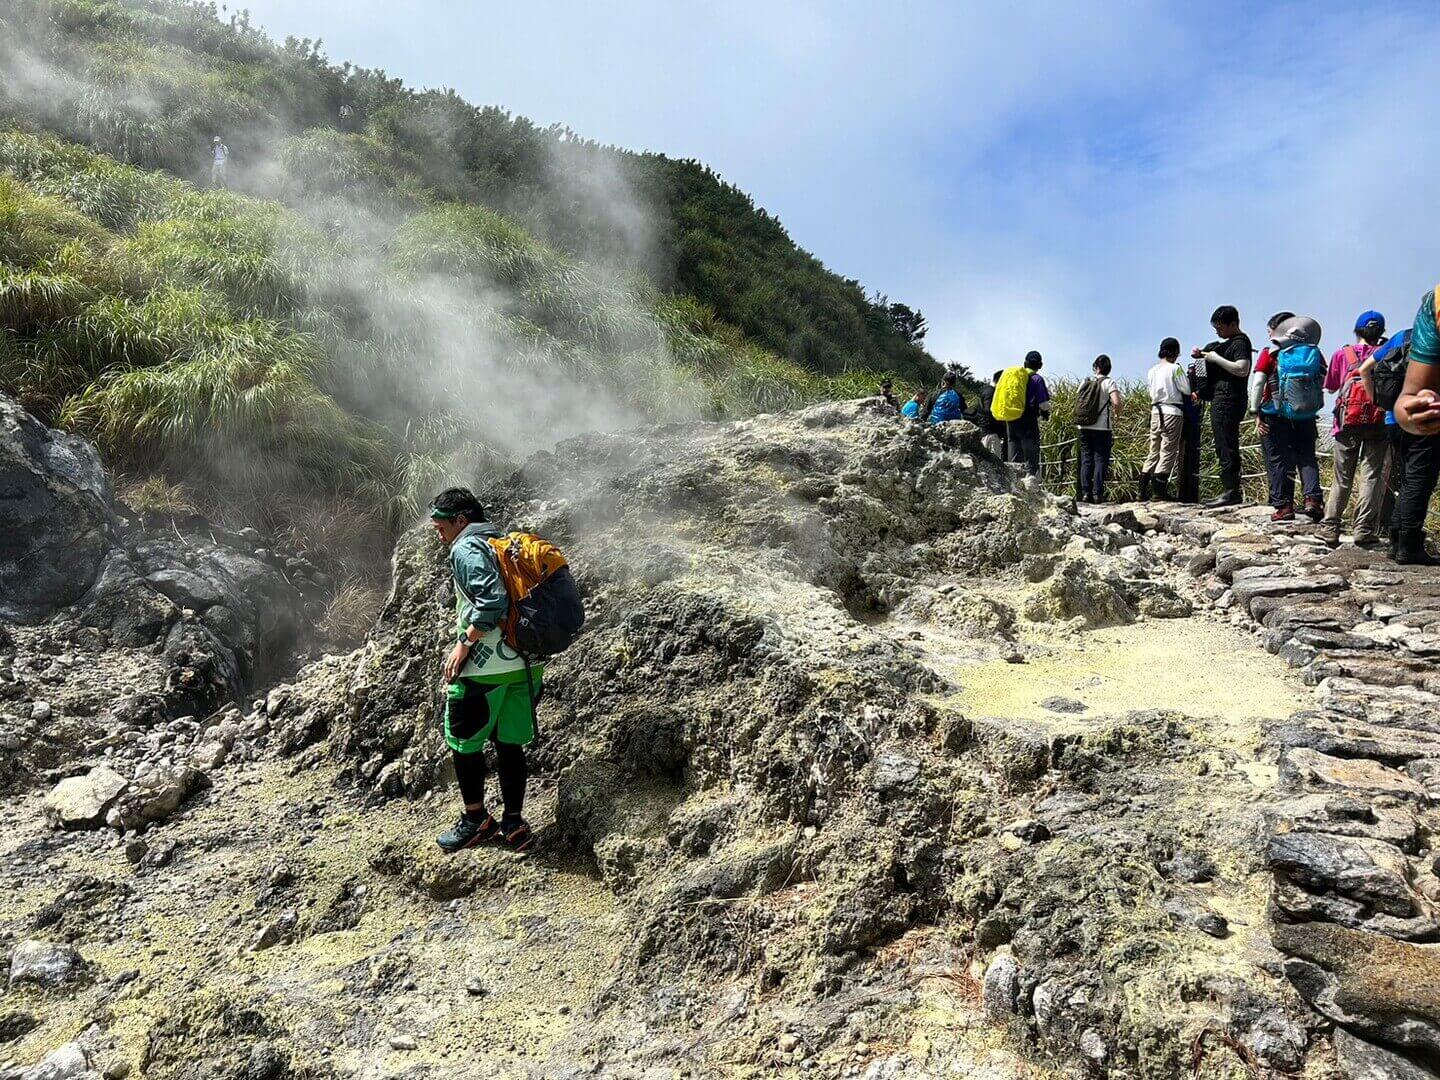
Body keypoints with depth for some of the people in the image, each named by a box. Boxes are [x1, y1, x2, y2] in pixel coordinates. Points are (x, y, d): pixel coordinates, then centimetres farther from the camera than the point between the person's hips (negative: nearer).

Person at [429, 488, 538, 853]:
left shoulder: (466, 547, -8)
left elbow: (493, 600, -23)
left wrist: (465, 643, -14)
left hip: (485, 667, -8)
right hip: (526, 664, 8)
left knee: (462, 742, 10)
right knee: (509, 743, 14)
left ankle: (476, 820, 21)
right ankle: (512, 824, 20)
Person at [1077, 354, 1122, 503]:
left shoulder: (1086, 382, 8)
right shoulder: (1109, 382, -5)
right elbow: (1116, 402, -15)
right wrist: (1117, 414, 3)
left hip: (1084, 427, 4)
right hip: (1102, 427, -4)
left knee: (1086, 460, 8)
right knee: (1101, 460, 1)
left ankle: (1085, 492, 4)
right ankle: (1097, 493, -4)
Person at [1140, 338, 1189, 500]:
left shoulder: (1151, 371, 10)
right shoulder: (1175, 368, -8)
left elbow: (1153, 392, 11)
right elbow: (1186, 390, -5)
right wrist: (1188, 376, 11)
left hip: (1156, 412, 6)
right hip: (1172, 412, -6)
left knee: (1154, 450, 10)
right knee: (1168, 451, -3)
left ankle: (1143, 488, 5)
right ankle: (1160, 488, -10)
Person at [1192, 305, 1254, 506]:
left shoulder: (1240, 342, -9)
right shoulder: (1229, 343, 21)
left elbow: (1242, 369, -22)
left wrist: (1216, 358, -16)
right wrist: (1202, 355, 14)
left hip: (1228, 400, -10)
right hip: (1220, 400, 10)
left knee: (1227, 446, -12)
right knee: (1223, 447, 11)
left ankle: (1232, 491, -13)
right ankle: (1228, 490, 15)